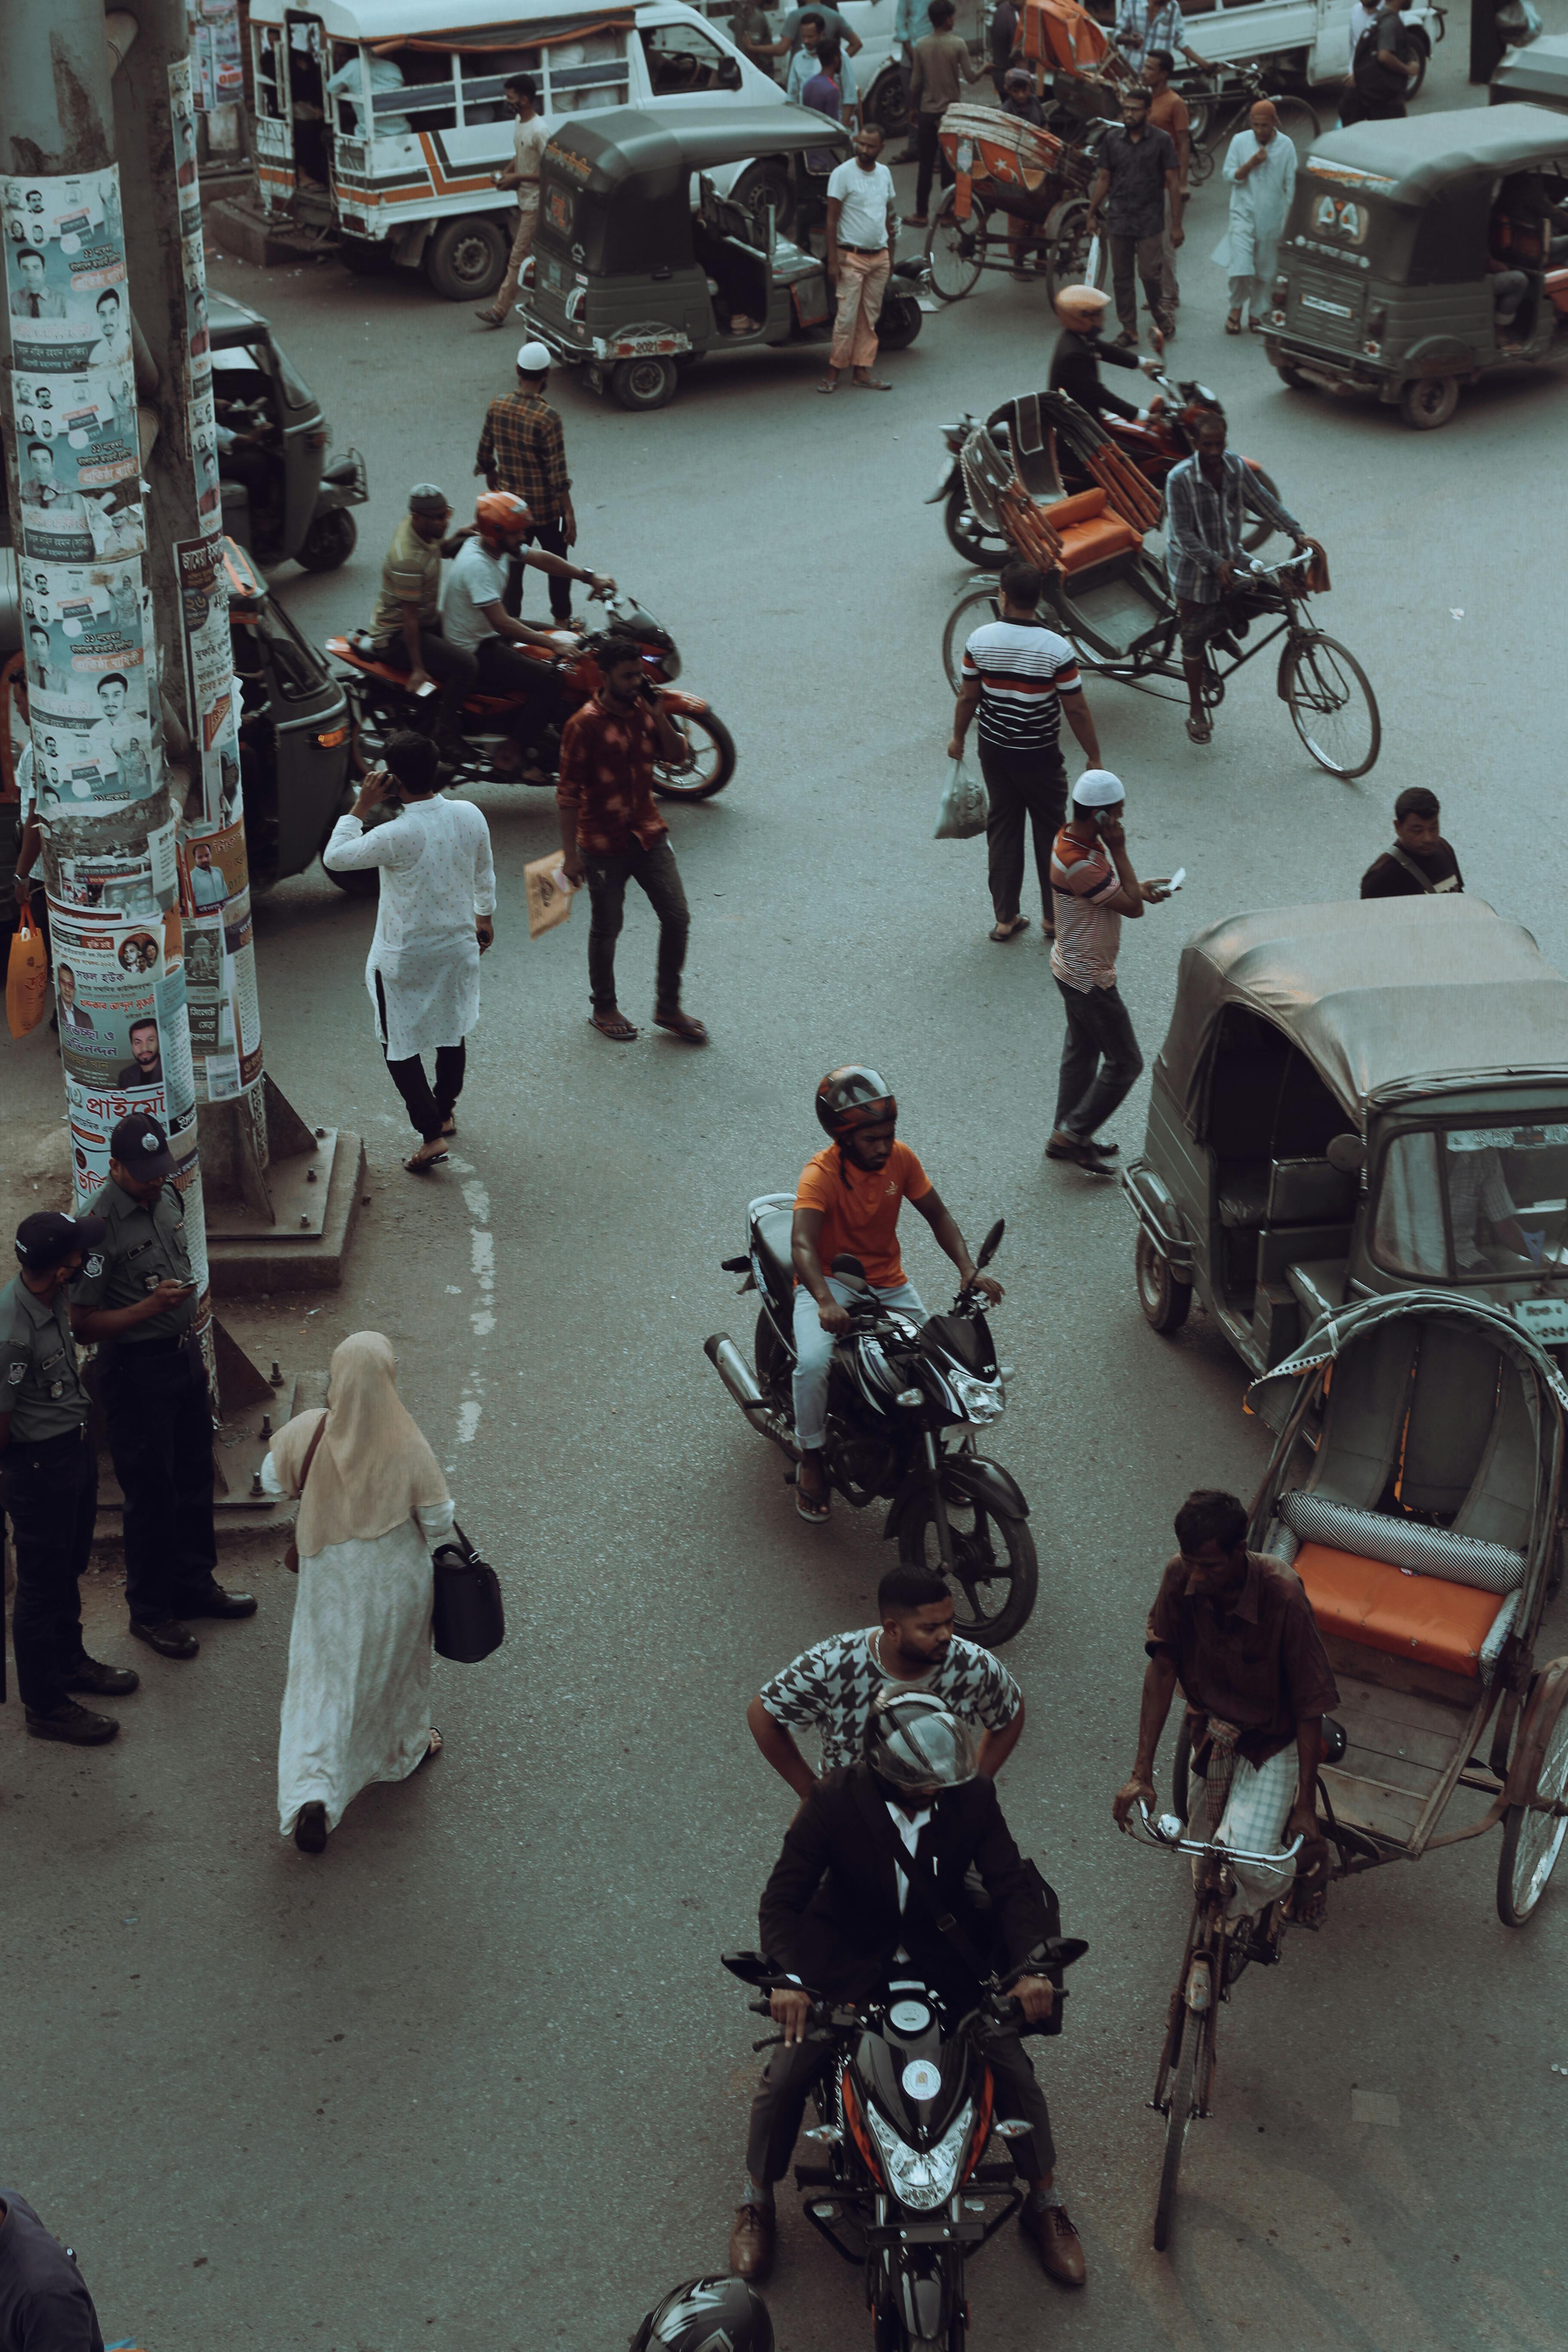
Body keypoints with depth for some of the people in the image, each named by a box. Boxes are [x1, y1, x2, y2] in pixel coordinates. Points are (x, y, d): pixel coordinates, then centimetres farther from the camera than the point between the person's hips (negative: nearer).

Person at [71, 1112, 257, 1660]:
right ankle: (150, 1611, 20)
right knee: (151, 1494, 4)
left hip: (184, 1355, 8)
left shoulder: (168, 1197, 2)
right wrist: (151, 1307, -30)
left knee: (194, 1479, 19)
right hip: (136, 1370, -8)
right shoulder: (100, 1225, -23)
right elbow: (84, 1322, -20)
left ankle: (195, 1584, 37)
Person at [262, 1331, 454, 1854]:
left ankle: (312, 1791, -6)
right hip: (394, 1580, -1)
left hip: (329, 1579, 1)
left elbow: (273, 1481, -2)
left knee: (322, 1679, 9)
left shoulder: (307, 1433, -19)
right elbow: (438, 1520, -15)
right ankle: (407, 1745, 49)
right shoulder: (407, 1444, -24)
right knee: (397, 1660, 26)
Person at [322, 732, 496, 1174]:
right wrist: (485, 918, 22)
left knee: (400, 1046, 9)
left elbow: (334, 857, -14)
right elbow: (485, 877, 5)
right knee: (451, 1031, 24)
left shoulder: (396, 836, -29)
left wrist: (362, 806, -11)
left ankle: (431, 1133, 4)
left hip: (405, 960, -5)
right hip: (459, 947, 6)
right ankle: (445, 1110, 43)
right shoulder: (470, 816, -12)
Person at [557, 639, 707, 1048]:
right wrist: (571, 854, -17)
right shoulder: (585, 725, -17)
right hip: (604, 845, -5)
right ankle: (604, 1008, 29)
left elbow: (680, 754, 7)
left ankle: (668, 1007, 18)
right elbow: (568, 793, -15)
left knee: (677, 919, 3)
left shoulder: (643, 711, 1)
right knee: (607, 928, 9)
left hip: (649, 835, 5)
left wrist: (659, 717, -10)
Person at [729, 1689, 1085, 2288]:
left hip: (945, 1963, 2)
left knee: (1016, 2074, -8)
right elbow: (783, 1899, -18)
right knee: (785, 2075, -14)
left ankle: (1045, 2205, 18)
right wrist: (789, 1979, -36)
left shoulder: (972, 1797, -14)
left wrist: (1029, 1968, -29)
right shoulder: (834, 1802, -20)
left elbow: (1013, 1885, -12)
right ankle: (756, 2203, 14)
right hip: (847, 1964, -2)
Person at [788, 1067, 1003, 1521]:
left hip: (889, 1283, 5)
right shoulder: (821, 1173, -22)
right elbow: (802, 1245, -35)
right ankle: (811, 1459, -8)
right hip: (829, 1280, -5)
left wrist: (968, 1270, -15)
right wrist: (826, 1302, -52)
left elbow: (938, 1215, 2)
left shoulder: (900, 1158, -6)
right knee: (814, 1364, -30)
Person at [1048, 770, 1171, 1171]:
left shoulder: (1081, 838, -2)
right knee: (1125, 1063, 2)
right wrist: (1119, 849, -27)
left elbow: (1108, 889, 17)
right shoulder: (1077, 864, -34)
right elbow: (1132, 907, -28)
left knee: (1082, 1052, 22)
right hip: (1089, 979, -10)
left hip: (1074, 969, 10)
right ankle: (1073, 1134, 11)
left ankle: (1066, 1137, 34)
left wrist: (1139, 888, 0)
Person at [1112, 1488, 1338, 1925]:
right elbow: (1162, 1667, -12)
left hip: (1273, 1737, -4)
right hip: (1212, 1727, 4)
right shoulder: (1180, 1576, -21)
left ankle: (1310, 1856, 13)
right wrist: (1141, 1773, -16)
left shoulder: (1282, 1594, -32)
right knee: (1207, 1861, 15)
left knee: (1247, 1858, -21)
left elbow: (1310, 1704, -24)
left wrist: (1306, 1805, -21)